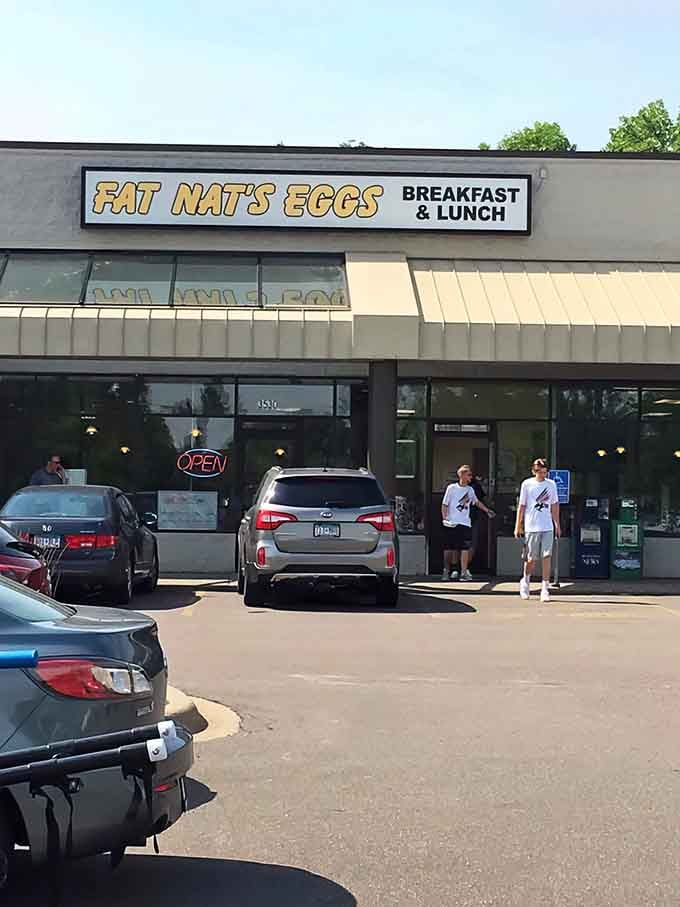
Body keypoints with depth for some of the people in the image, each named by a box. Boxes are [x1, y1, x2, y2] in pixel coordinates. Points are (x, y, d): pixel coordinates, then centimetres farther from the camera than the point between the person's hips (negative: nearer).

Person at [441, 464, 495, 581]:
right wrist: (444, 518, -12)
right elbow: (444, 504, -2)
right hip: (451, 523, -3)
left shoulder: (470, 489, 11)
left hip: (465, 523, 3)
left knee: (465, 548, -7)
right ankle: (447, 570, 15)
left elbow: (476, 501, 28)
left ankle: (464, 573, -6)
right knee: (449, 548, 2)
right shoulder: (451, 488, -3)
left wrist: (487, 510, 31)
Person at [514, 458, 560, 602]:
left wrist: (557, 525, 13)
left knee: (547, 557, -7)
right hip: (531, 527, -2)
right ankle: (525, 581, 30)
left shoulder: (551, 484, 8)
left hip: (547, 527, 2)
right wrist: (518, 526, 1)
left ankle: (545, 589, -5)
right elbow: (521, 506, 3)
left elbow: (554, 506, 15)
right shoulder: (527, 484, 0)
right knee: (531, 558, 4)